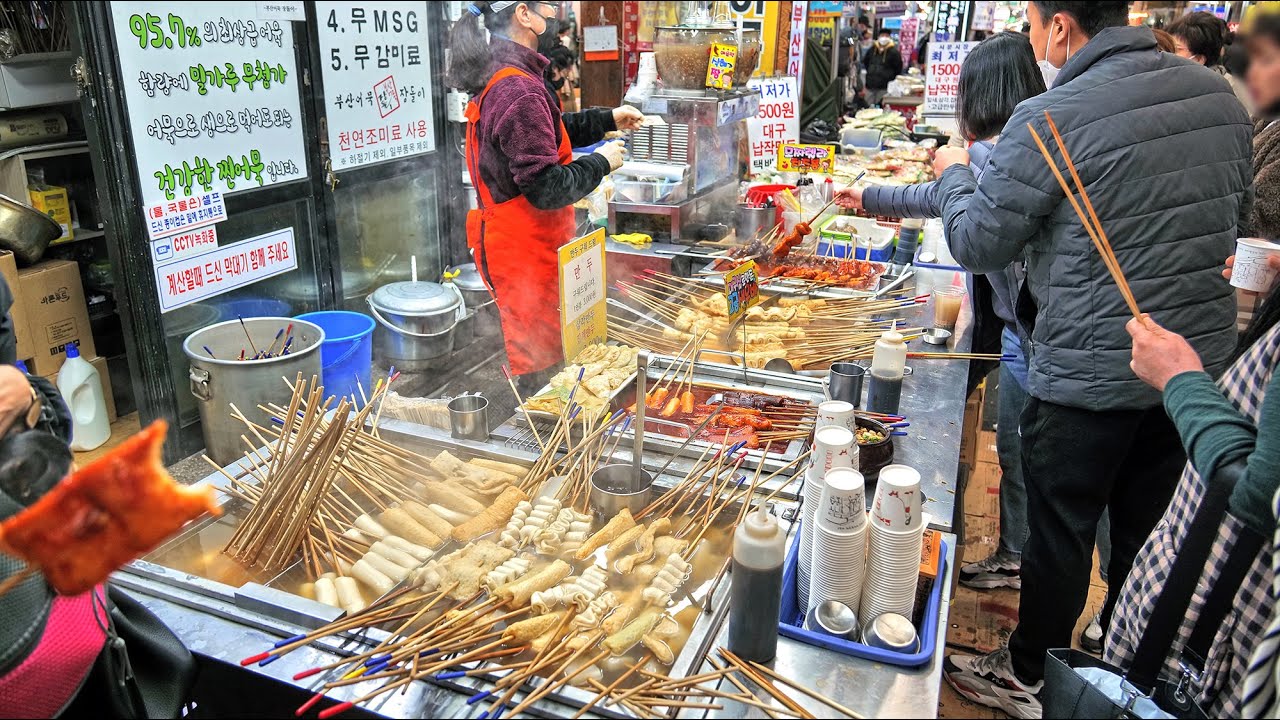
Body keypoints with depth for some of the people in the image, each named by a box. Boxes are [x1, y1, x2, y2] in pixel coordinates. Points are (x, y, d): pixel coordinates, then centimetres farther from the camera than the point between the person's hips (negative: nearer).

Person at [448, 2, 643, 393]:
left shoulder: (499, 77, 10)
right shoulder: (519, 89, -23)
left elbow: (545, 135, 25)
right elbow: (546, 188, -24)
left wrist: (608, 119, 19)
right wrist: (601, 162, -9)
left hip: (511, 243, 10)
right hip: (526, 253, -10)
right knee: (540, 366, 2)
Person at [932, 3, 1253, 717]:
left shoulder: (1052, 118, -19)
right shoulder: (1220, 95, 2)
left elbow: (978, 244, -11)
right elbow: (1236, 215, 15)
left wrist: (955, 171, 6)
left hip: (1090, 374, -6)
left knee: (1062, 535, 11)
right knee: (1148, 531, 20)